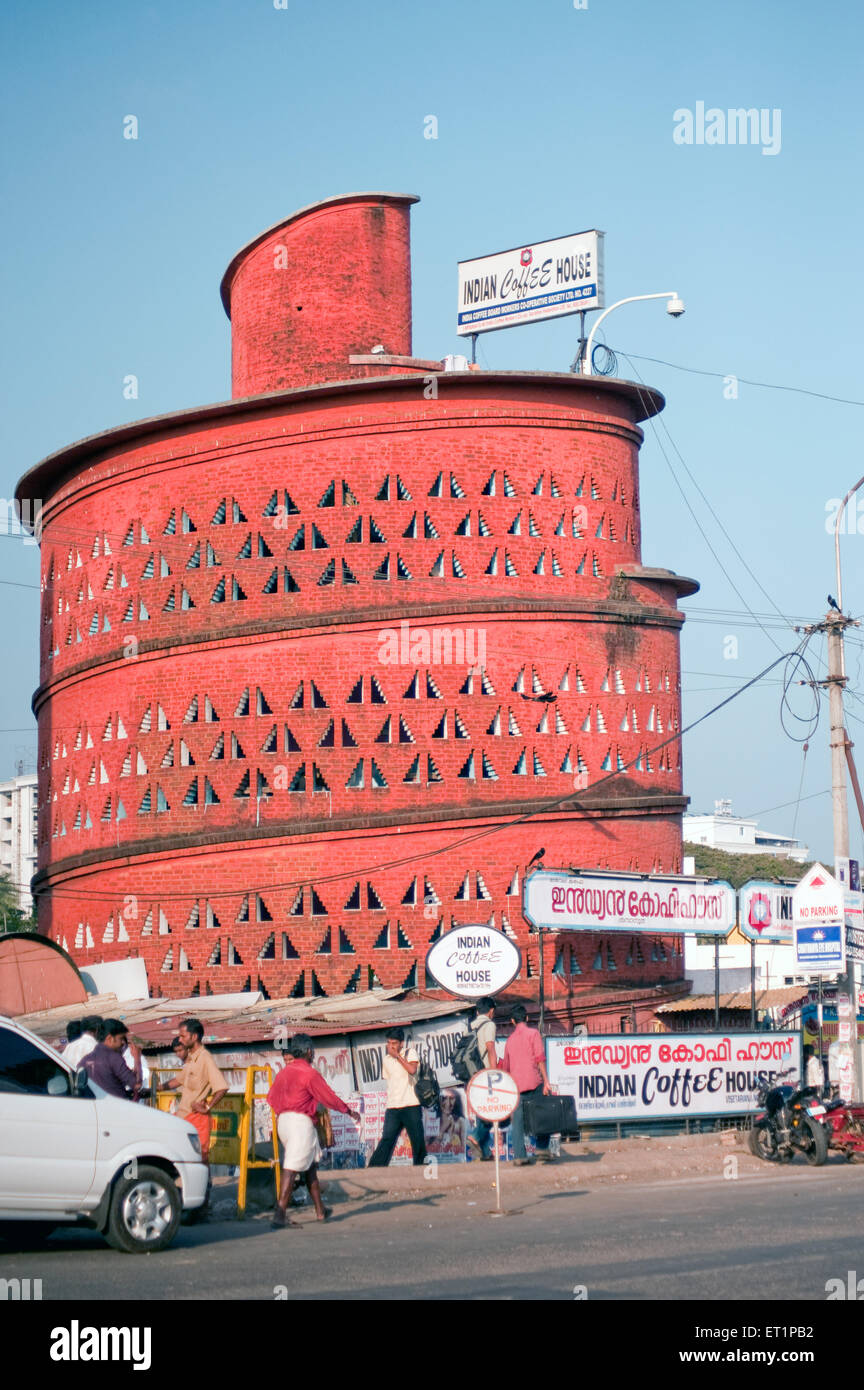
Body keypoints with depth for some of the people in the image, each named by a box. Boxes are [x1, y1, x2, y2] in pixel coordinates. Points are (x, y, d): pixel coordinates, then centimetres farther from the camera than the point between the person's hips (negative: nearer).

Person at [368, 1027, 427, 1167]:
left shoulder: (410, 1053, 1)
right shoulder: (386, 1059, 14)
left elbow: (412, 1070, -17)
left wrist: (397, 1055, -12)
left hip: (411, 1105, -3)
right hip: (392, 1107, 3)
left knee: (418, 1140, -1)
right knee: (387, 1140, -6)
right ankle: (373, 1170, -8)